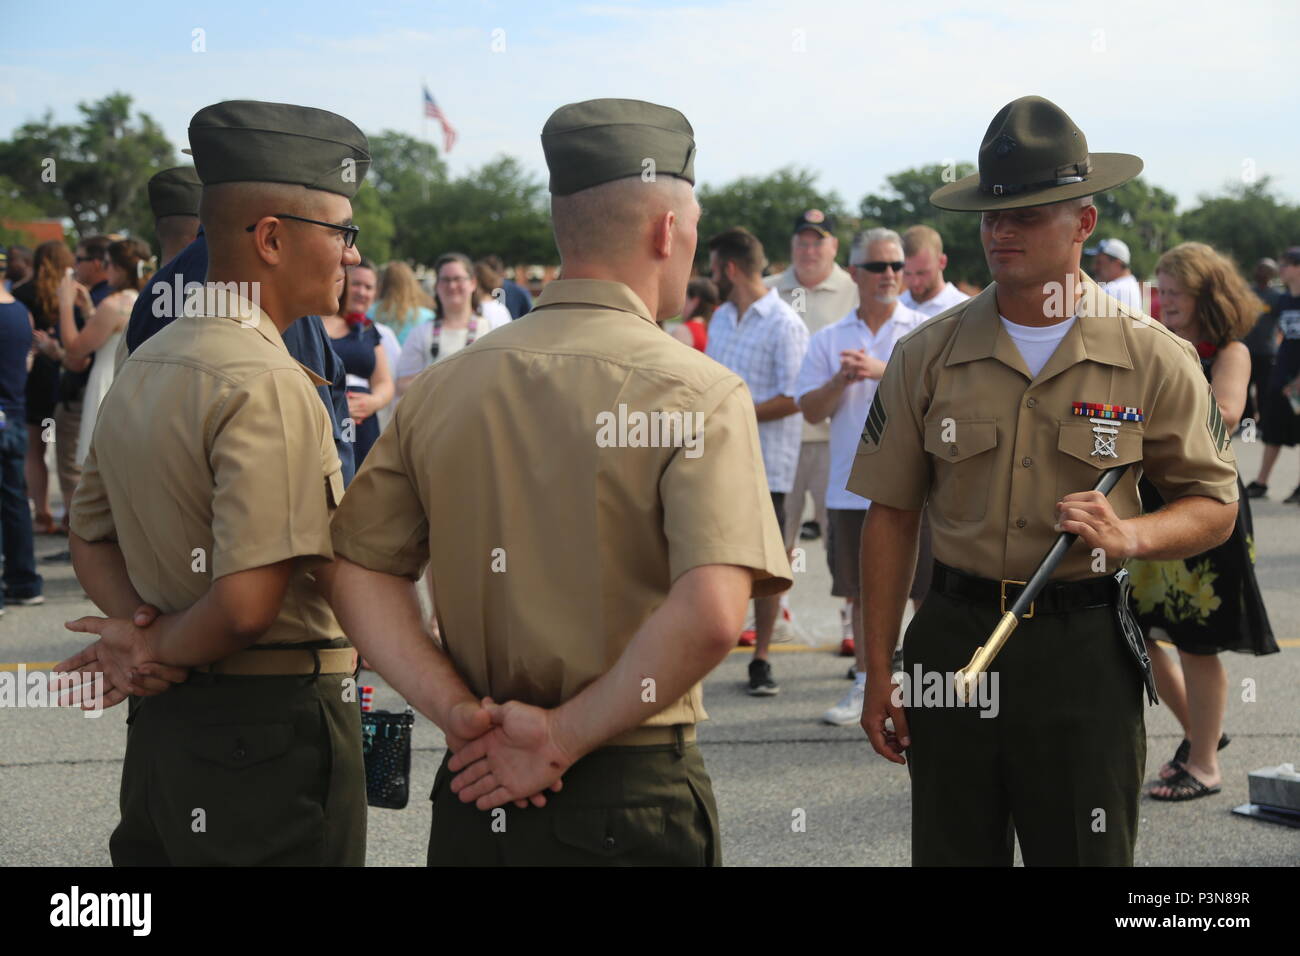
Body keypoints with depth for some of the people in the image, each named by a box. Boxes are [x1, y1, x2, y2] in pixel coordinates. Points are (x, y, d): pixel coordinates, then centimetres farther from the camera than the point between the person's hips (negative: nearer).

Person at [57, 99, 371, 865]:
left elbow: (92, 534, 19)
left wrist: (136, 630, 2)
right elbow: (248, 605, -25)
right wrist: (159, 647, -7)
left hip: (164, 721, 9)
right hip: (275, 726, -9)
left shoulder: (143, 367, 10)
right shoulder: (268, 385, -19)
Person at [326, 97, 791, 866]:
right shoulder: (699, 394, -13)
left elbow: (357, 572, 3)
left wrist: (465, 713, -5)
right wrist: (566, 737, -15)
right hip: (632, 801, -4)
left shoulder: (441, 388, 3)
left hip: (475, 797, 4)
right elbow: (710, 616, -25)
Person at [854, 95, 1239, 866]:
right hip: (954, 642, 2)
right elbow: (892, 517, 5)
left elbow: (1215, 506, 6)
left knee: (1086, 852, 6)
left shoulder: (1153, 360, -2)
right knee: (951, 851, 10)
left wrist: (1127, 534, -16)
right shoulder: (928, 356, 2)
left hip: (1086, 652, -1)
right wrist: (879, 674, 3)